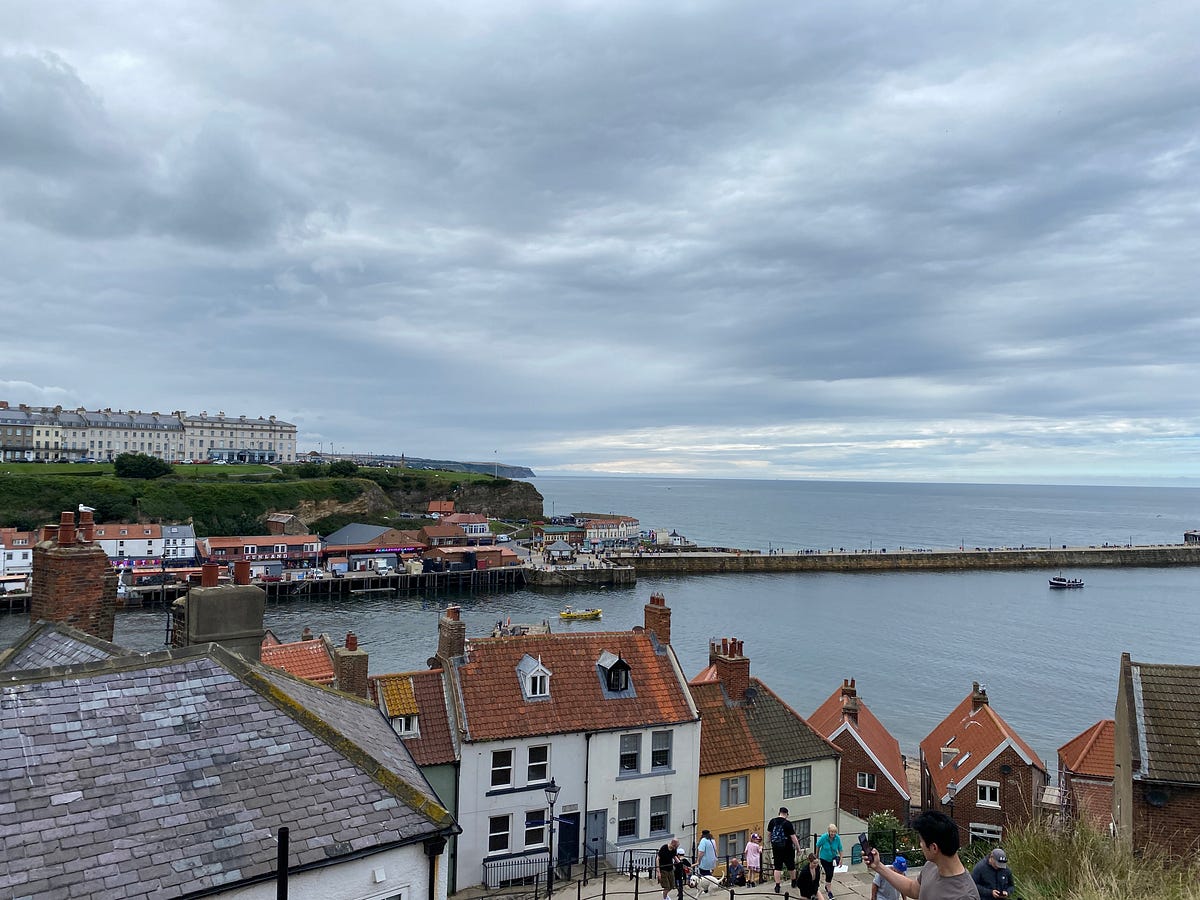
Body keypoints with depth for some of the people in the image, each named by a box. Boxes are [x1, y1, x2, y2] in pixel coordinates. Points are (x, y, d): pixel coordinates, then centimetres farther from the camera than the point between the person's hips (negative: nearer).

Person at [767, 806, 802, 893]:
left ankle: (777, 886, 5)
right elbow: (793, 837, -12)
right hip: (787, 847, -3)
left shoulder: (772, 822, -1)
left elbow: (768, 834, 8)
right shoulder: (788, 824, -13)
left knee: (777, 867, 7)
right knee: (791, 866, 16)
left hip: (776, 847, 3)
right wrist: (798, 847, -1)